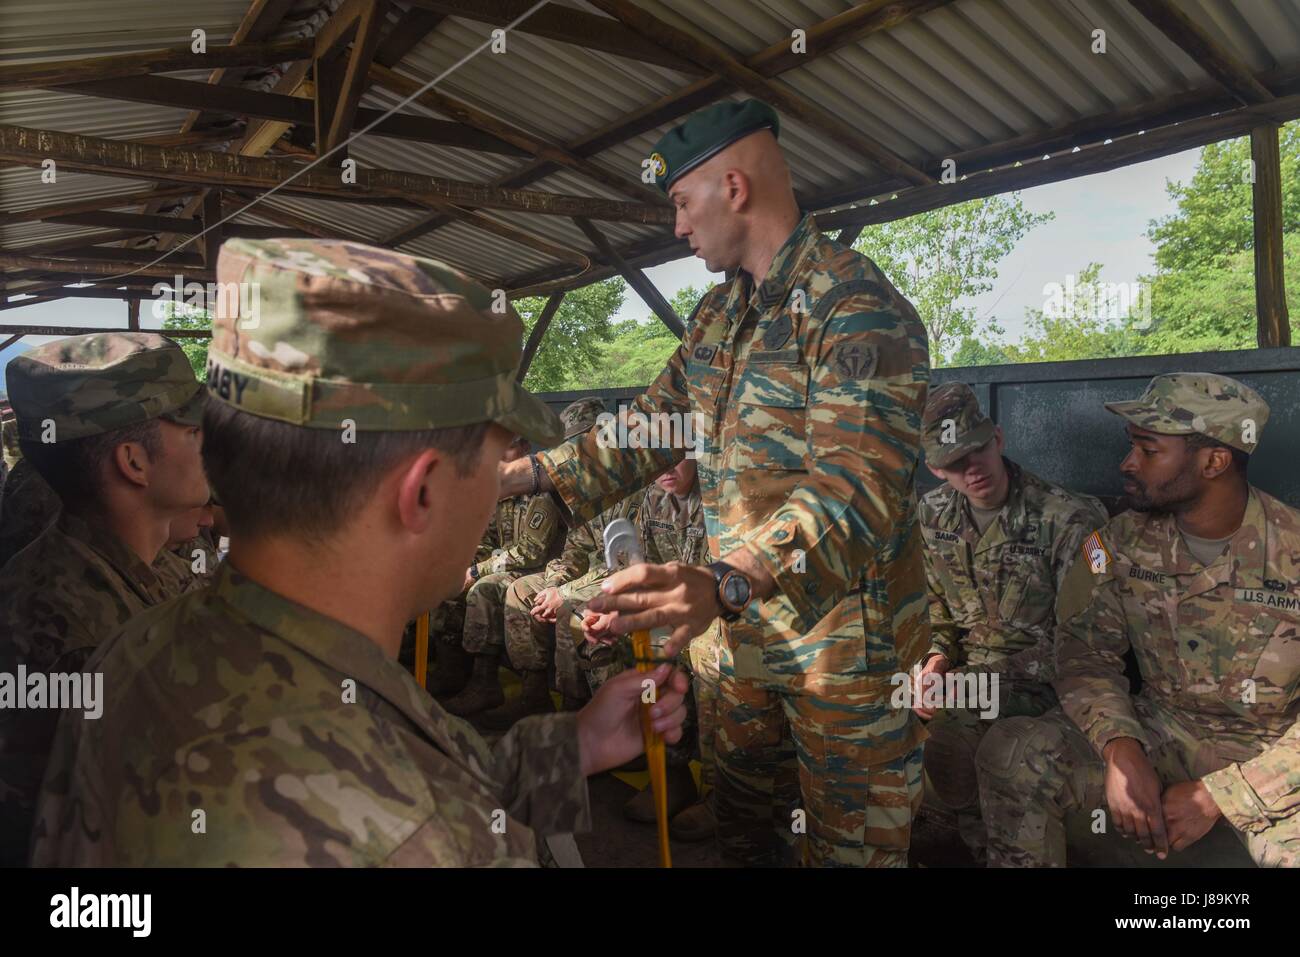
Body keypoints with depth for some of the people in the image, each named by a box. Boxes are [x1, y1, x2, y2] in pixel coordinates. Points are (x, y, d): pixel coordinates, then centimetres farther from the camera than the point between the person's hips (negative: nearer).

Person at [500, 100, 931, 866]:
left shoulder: (858, 309, -20)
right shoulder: (719, 312, 9)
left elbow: (854, 491, -31)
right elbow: (652, 430, 13)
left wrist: (725, 584, -45)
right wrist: (523, 476, 4)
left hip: (846, 638, -8)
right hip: (750, 630, 8)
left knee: (852, 844, 9)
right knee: (743, 820, 22)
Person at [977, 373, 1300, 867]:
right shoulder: (1121, 543, -4)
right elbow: (1086, 650, -6)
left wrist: (1218, 795, -18)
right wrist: (1121, 750, -24)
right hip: (1160, 730, 3)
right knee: (1010, 752, -20)